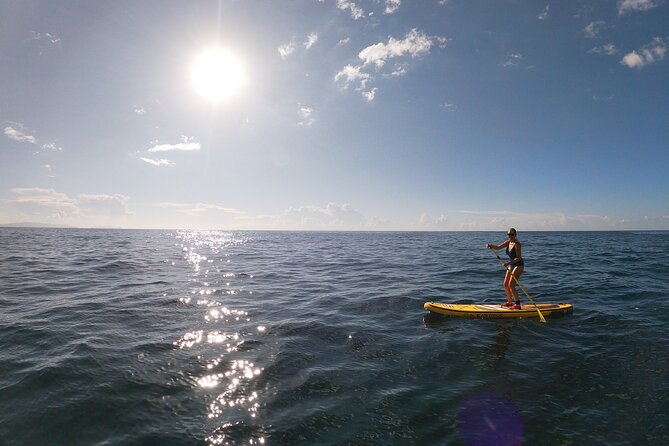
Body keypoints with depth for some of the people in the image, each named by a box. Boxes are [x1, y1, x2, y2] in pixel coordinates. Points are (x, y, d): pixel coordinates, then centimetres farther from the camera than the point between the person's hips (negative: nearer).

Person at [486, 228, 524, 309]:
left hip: (518, 265, -8)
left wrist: (508, 263, -31)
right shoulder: (508, 242, 4)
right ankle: (510, 302, 27)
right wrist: (491, 246, -20)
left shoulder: (516, 244, -20)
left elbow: (519, 258, -24)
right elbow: (498, 247, -1)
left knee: (511, 285, -15)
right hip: (511, 266, 9)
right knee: (505, 285, 10)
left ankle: (517, 304, -6)